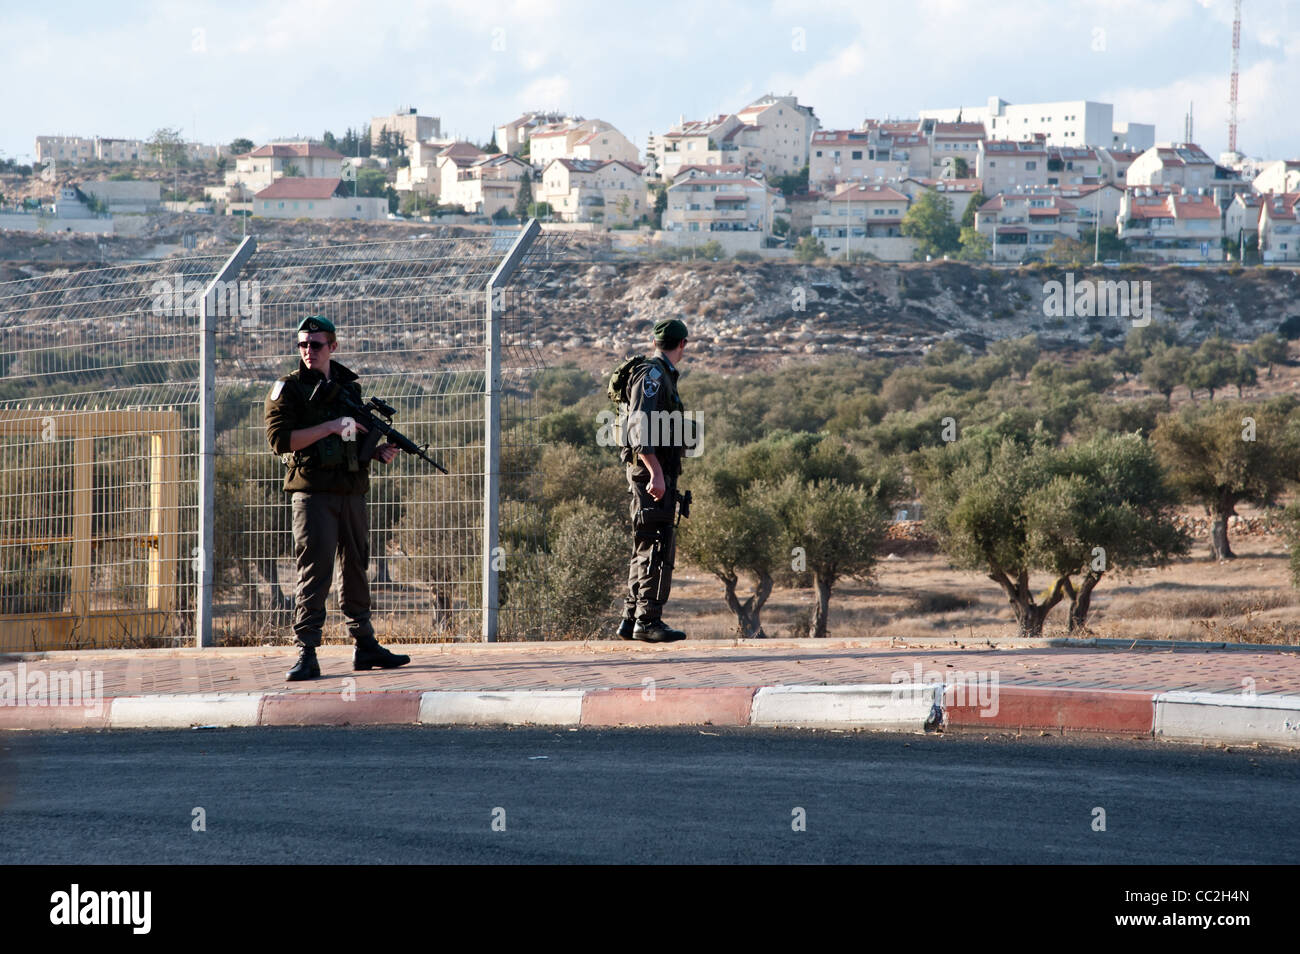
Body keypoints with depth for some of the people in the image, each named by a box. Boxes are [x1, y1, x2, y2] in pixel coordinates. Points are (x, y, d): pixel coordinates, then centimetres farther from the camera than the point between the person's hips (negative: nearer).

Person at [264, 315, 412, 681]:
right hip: (313, 493, -6)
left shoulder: (350, 386, 15)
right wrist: (330, 427, -18)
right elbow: (280, 439, -14)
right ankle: (306, 654, -11)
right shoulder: (288, 389, -2)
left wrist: (378, 452, 4)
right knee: (314, 570, -11)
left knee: (356, 568, 12)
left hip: (352, 491, 6)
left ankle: (365, 646, 21)